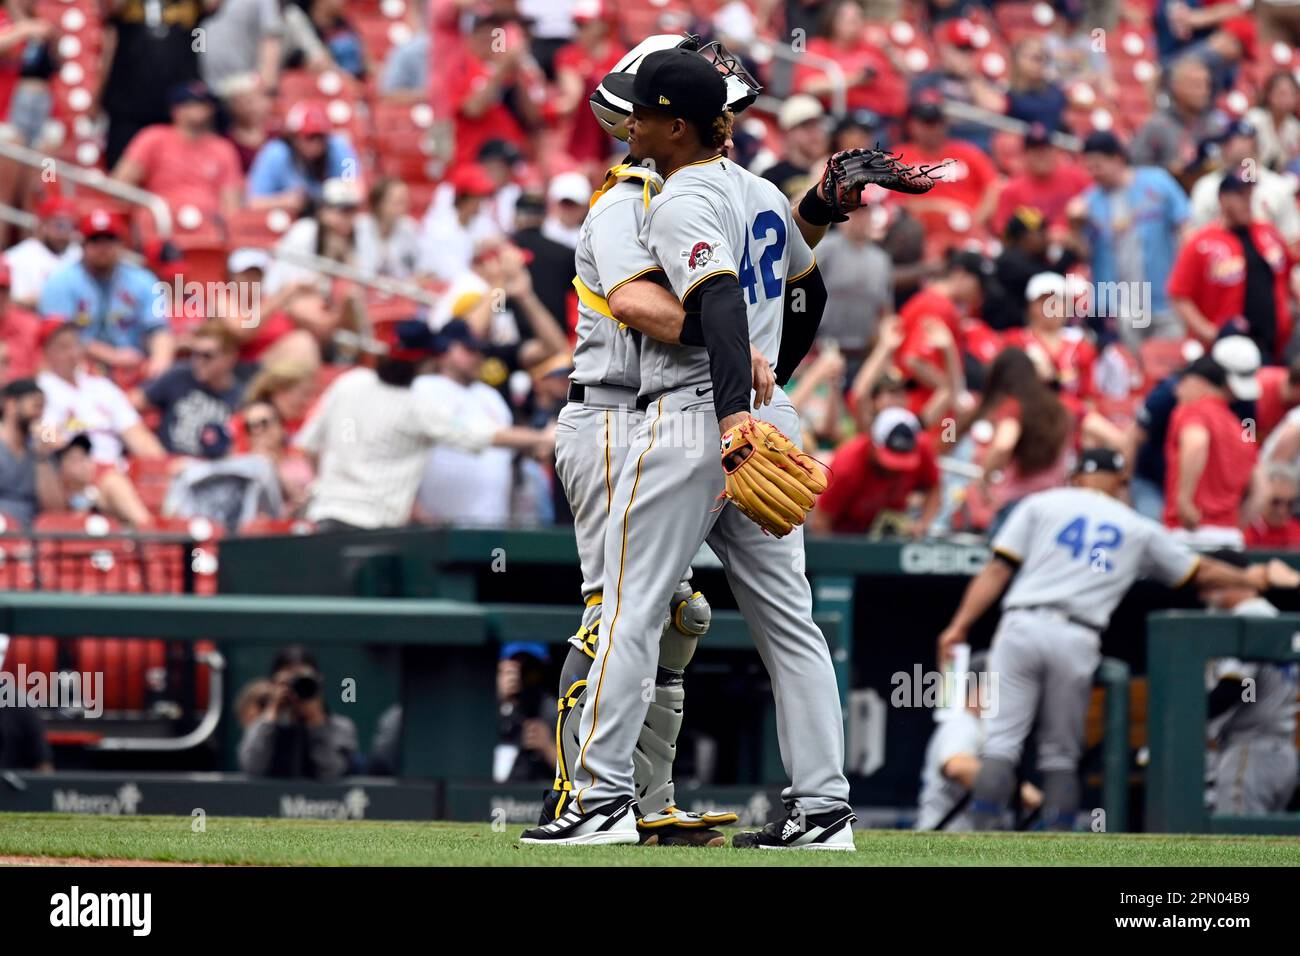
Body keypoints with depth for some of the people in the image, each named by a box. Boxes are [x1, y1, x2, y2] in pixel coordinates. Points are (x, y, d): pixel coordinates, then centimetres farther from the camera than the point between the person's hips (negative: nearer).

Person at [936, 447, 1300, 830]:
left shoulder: (1042, 504, 15)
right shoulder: (1138, 529, 20)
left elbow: (997, 570, 5)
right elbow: (1202, 572, 29)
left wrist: (960, 625, 2)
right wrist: (1252, 578, 47)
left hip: (1022, 626, -1)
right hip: (1078, 641, 1)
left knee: (1001, 743, -4)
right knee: (1061, 755, 10)